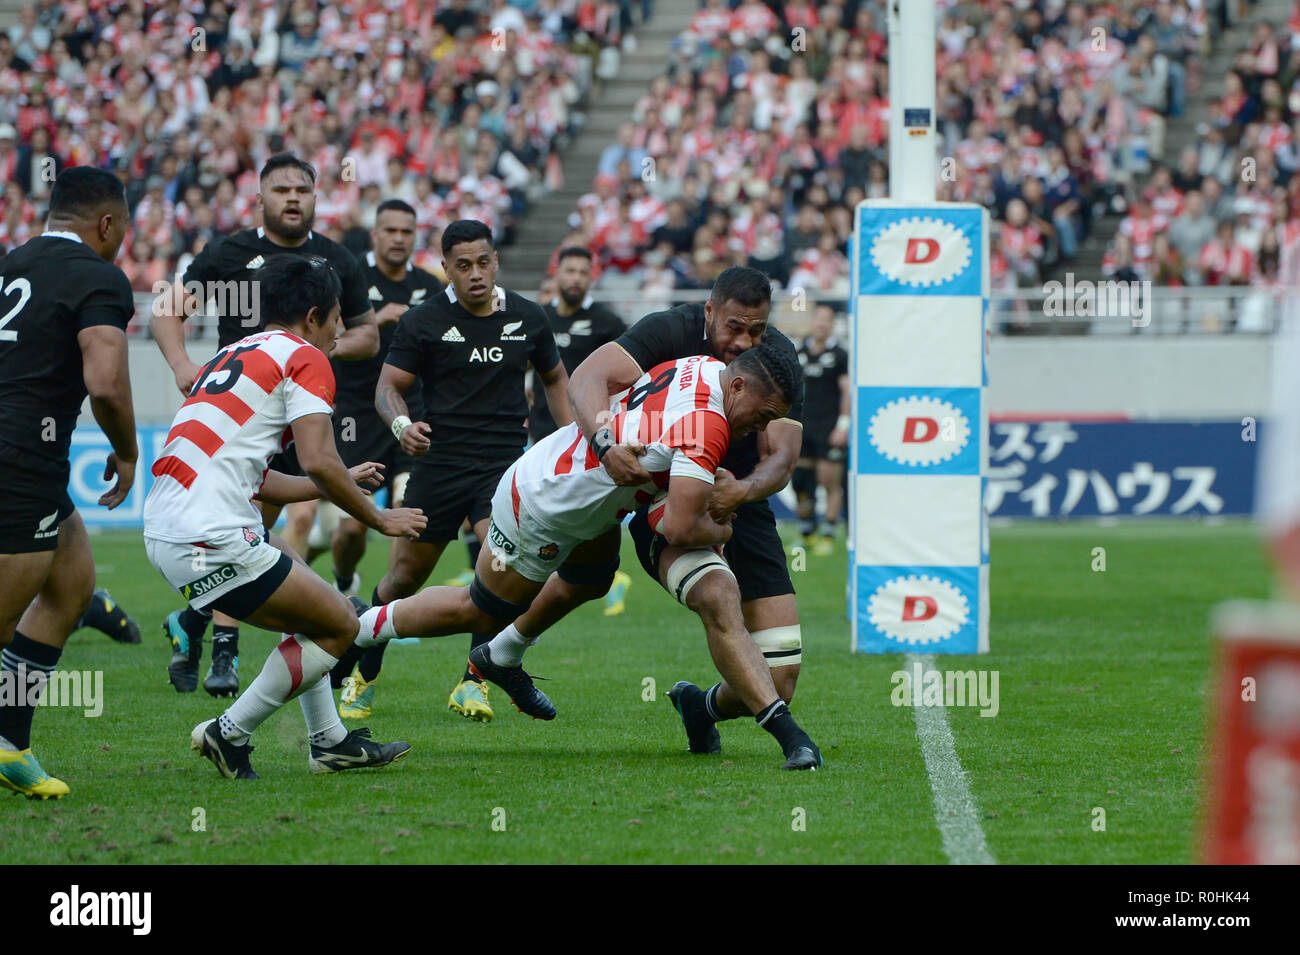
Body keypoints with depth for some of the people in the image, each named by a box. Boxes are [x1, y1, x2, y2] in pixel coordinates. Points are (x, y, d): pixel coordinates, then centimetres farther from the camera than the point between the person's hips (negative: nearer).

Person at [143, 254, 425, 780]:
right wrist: (379, 519, 1)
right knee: (339, 624, 2)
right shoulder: (305, 358, -2)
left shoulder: (232, 356, 24)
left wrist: (342, 481, 39)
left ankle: (329, 741, 27)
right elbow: (318, 462, -14)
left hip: (163, 528, 9)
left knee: (309, 610, 26)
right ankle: (229, 733, 5)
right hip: (209, 539, -9)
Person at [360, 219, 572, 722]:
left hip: (506, 462, 1)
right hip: (439, 460, -1)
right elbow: (388, 385, 0)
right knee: (406, 575, 4)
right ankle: (363, 674, 26)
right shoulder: (423, 321, -2)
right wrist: (402, 424, -22)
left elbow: (554, 378, 21)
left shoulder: (528, 318, 5)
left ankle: (472, 684, -11)